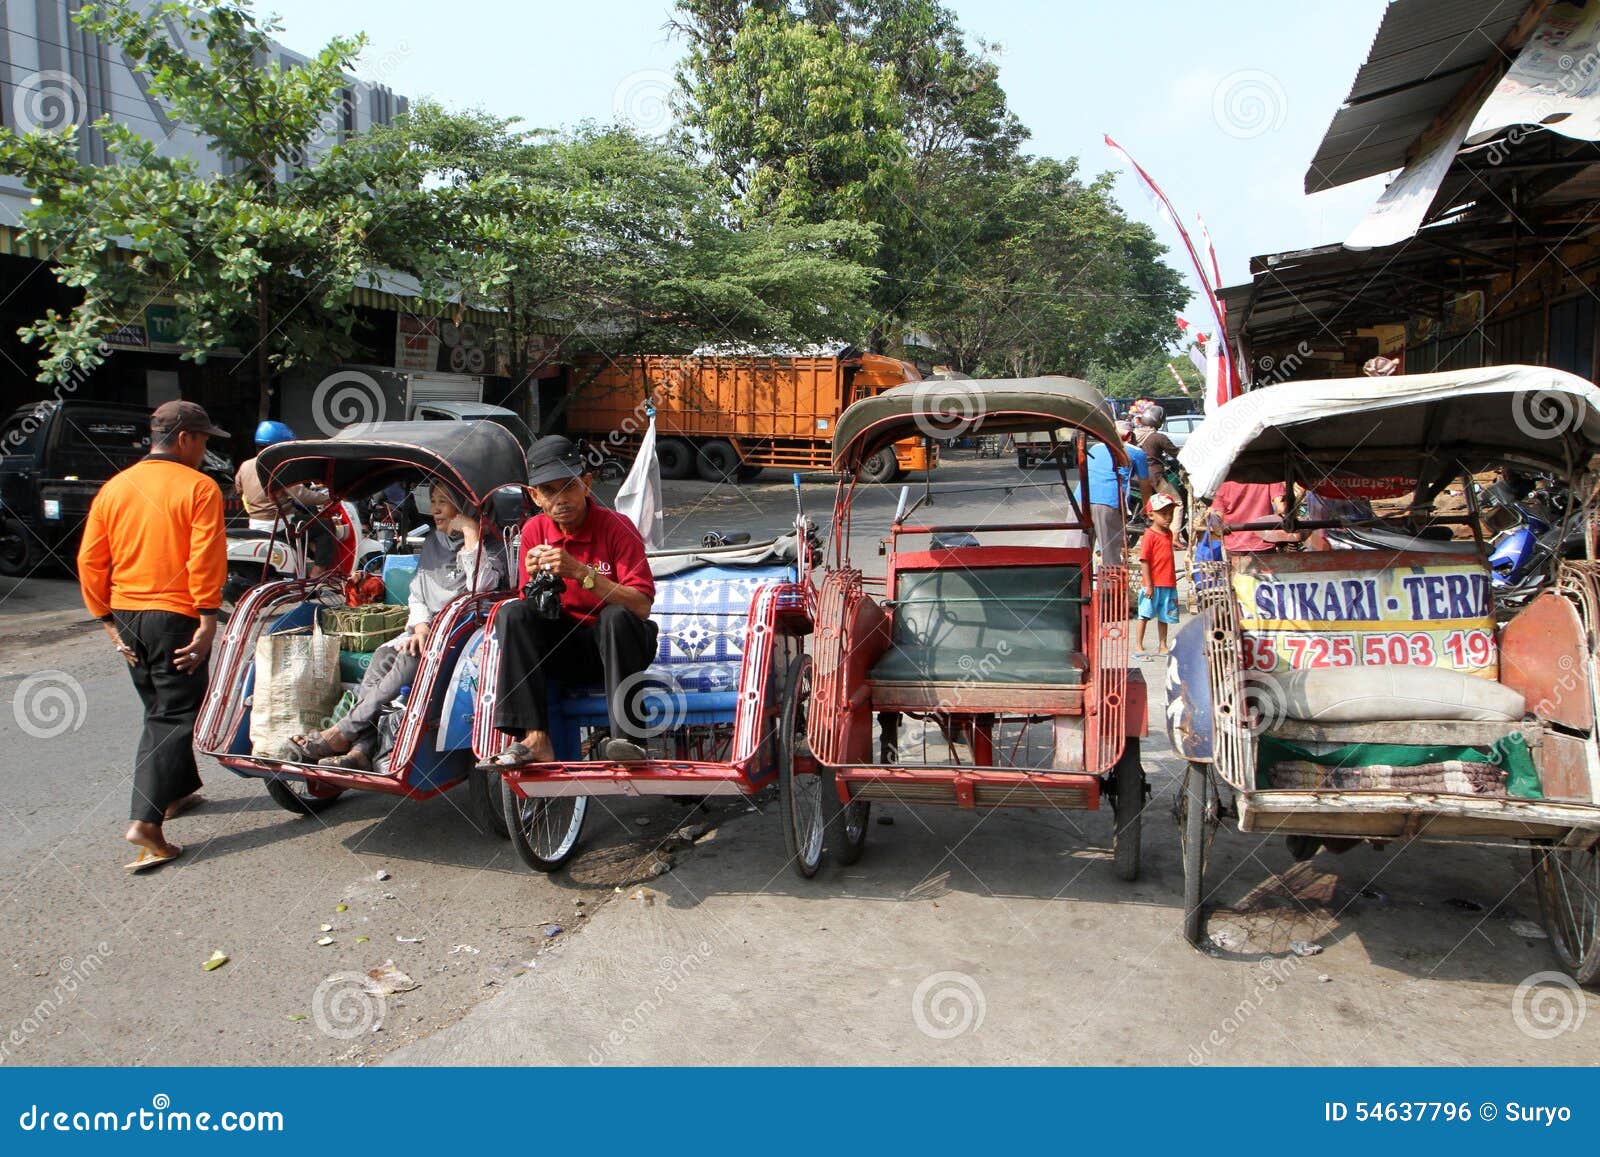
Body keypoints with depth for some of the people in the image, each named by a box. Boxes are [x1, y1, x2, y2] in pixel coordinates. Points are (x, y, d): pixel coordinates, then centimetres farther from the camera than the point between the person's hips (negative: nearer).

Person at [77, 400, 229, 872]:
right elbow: (206, 560, -17)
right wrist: (208, 620, -16)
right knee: (173, 717, -2)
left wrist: (108, 619, 12)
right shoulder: (199, 488, -9)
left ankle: (177, 791, 35)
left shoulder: (113, 488, 9)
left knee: (160, 709, 22)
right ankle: (146, 821, -10)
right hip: (174, 616, -7)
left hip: (126, 616, 7)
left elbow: (90, 561, 8)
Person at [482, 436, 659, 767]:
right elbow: (535, 611, -1)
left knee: (617, 615, -34)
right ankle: (534, 738, -28)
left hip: (614, 645, -3)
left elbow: (642, 606, -23)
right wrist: (536, 579, -22)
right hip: (563, 649, 4)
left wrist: (581, 573, -32)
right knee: (512, 613, -20)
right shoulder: (533, 531, -1)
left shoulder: (616, 527, -13)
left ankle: (627, 736, -33)